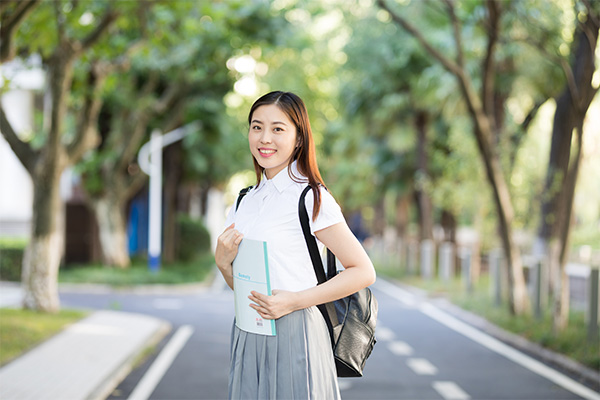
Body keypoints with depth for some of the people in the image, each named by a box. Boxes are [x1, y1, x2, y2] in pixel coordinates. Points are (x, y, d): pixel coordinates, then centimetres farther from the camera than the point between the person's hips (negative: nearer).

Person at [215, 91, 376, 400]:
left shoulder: (311, 198, -9)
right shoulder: (245, 201, 10)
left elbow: (363, 272, -11)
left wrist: (294, 301, -17)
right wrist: (223, 261, -5)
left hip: (293, 335, -6)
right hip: (248, 337, 6)